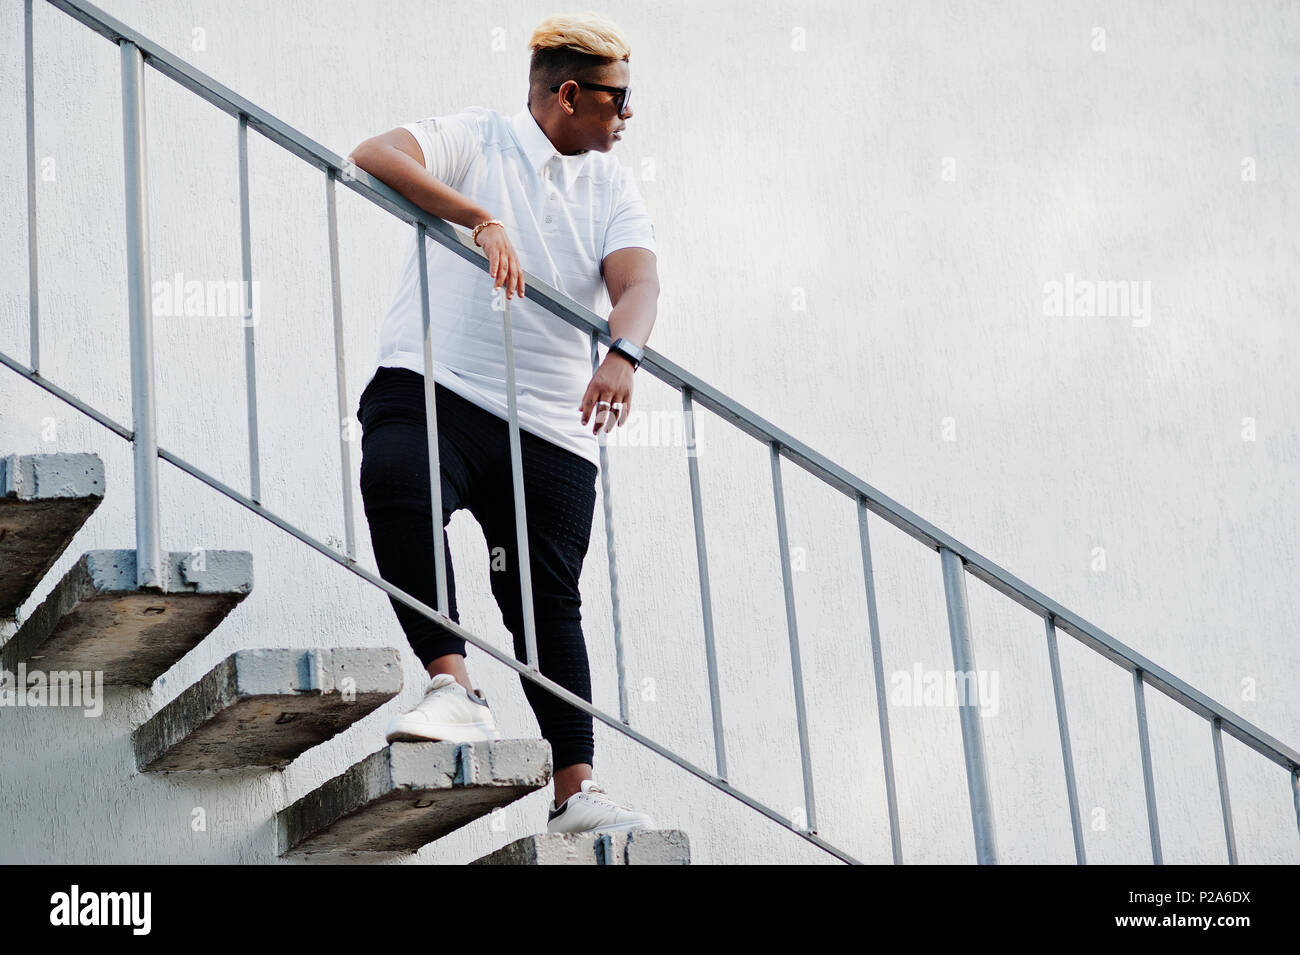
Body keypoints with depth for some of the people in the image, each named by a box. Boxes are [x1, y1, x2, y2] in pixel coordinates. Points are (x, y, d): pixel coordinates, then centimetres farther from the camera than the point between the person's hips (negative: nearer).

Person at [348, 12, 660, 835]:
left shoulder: (614, 188, 15)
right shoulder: (474, 139, 3)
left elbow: (638, 281, -2)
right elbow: (376, 156, -15)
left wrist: (622, 355, -24)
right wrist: (482, 218, -28)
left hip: (550, 428, 4)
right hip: (430, 390, -4)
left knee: (549, 601, 4)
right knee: (398, 483, -34)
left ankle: (577, 790, 10)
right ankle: (455, 690, -34)